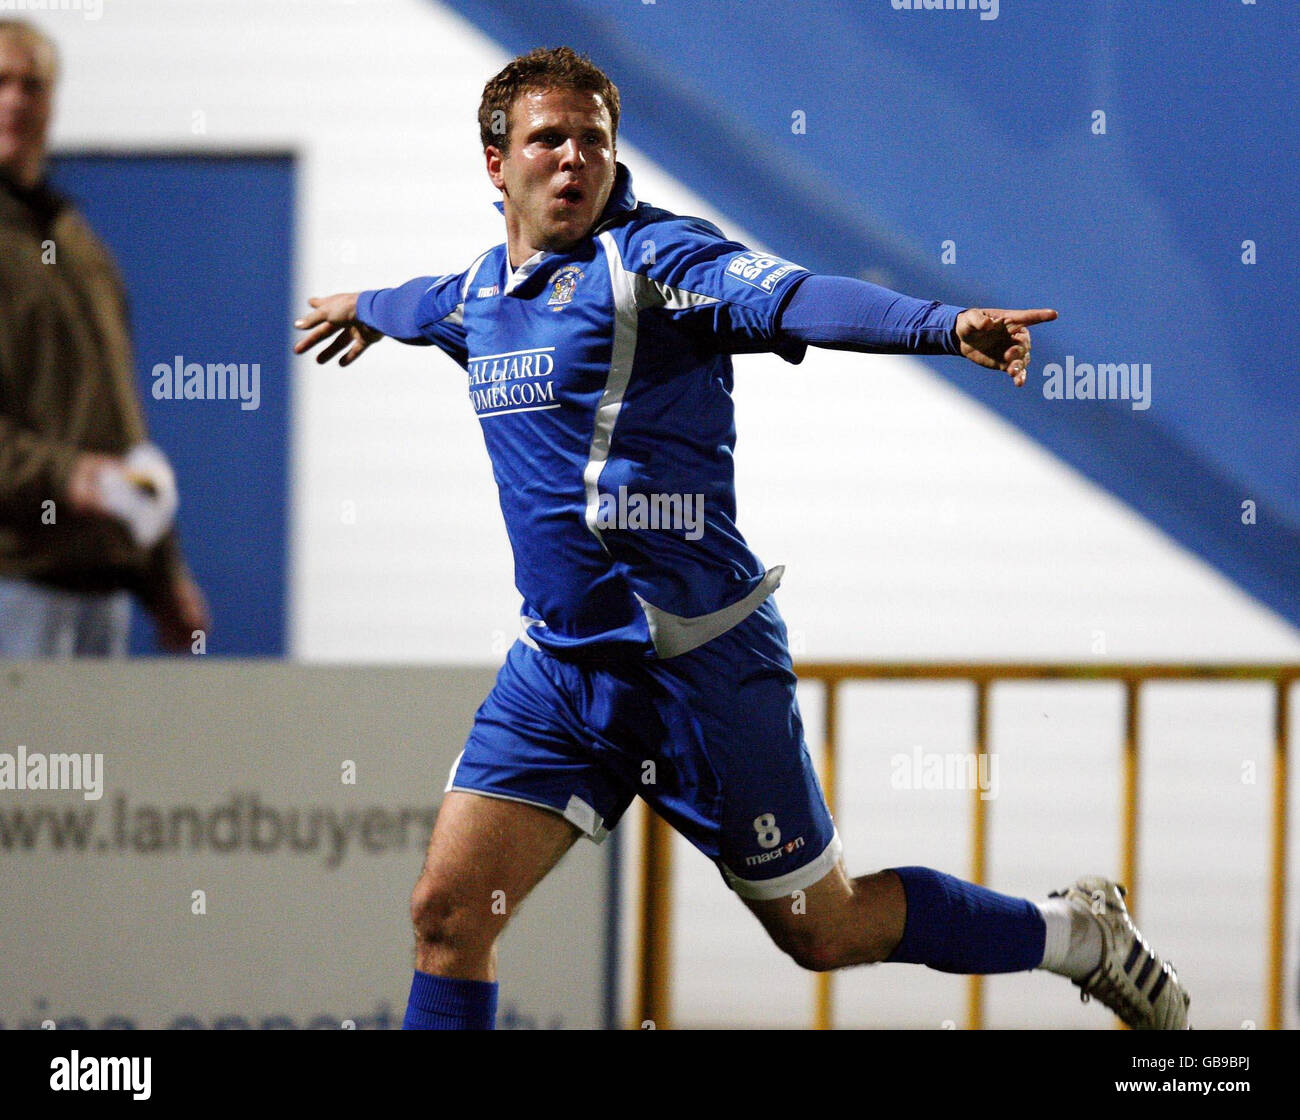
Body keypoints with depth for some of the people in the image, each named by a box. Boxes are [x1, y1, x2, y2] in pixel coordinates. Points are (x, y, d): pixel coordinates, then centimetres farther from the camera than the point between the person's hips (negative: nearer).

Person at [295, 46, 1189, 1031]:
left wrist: (947, 323, -47)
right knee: (449, 910, -4)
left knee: (820, 930, 6)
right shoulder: (483, 290, 11)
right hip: (556, 671, 6)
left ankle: (1077, 933, 28)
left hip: (699, 663, -6)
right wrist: (366, 307, 60)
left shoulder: (655, 256, -11)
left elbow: (794, 298, -30)